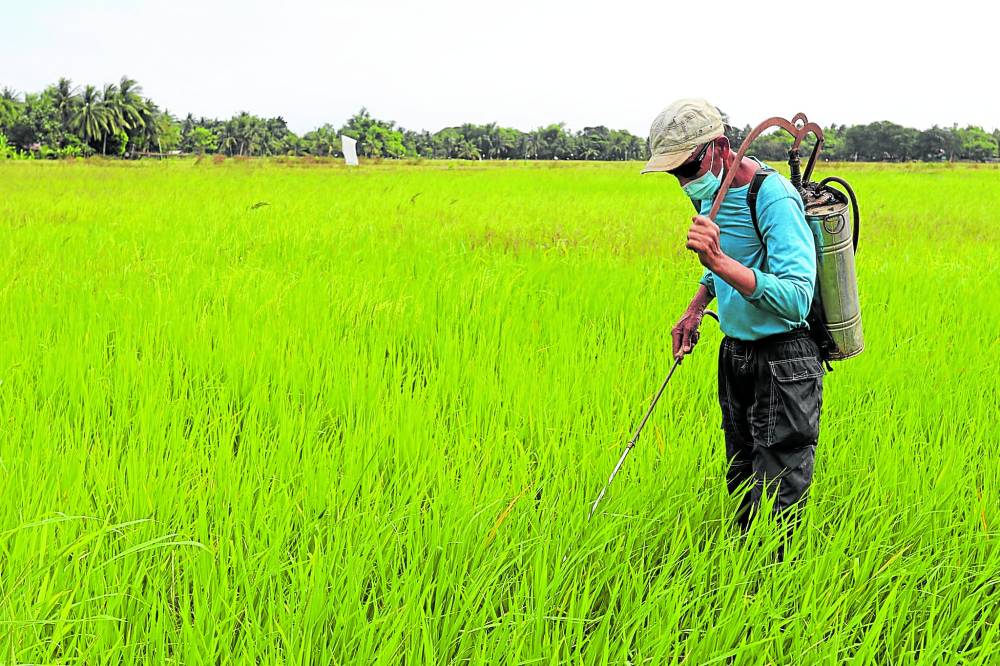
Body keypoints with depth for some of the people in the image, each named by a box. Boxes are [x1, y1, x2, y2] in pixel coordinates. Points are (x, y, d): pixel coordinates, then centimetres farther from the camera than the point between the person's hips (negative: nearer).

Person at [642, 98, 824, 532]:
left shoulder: (774, 199, -24)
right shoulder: (714, 192, 5)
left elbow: (797, 299, -34)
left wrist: (720, 262, -41)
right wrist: (696, 307, 11)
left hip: (783, 363, -9)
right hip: (735, 353, 9)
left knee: (776, 506, -5)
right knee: (741, 489, 18)